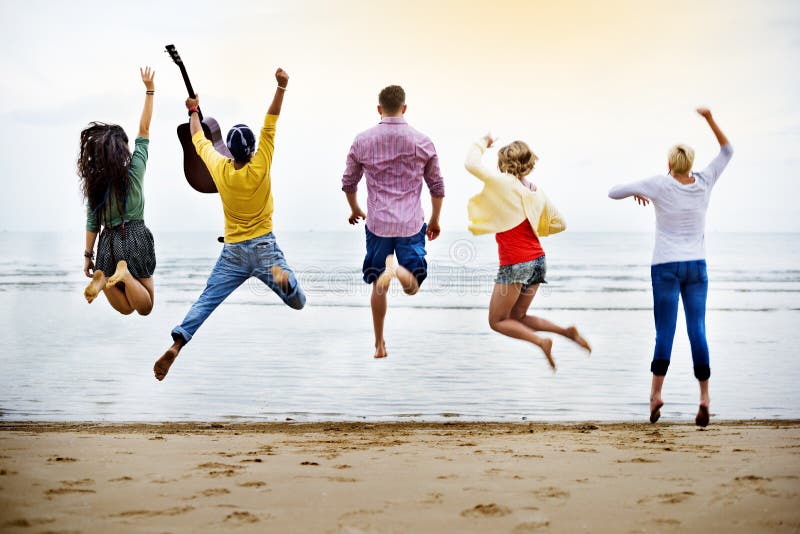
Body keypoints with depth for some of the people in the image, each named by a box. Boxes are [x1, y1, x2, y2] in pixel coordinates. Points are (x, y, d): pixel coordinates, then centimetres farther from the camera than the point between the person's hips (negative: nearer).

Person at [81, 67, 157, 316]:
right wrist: (149, 89, -1)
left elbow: (92, 221, -1)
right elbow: (144, 129, -3)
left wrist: (88, 255, 7)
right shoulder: (134, 170, -8)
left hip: (109, 243, 3)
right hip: (136, 238, -2)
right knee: (145, 307, 7)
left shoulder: (93, 180, -2)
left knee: (127, 308, 14)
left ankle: (103, 278, -17)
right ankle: (125, 274, -22)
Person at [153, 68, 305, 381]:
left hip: (232, 253, 2)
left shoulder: (220, 169, -5)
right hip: (264, 247, -2)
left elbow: (199, 140, 13)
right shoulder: (260, 167, -10)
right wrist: (281, 87, -8)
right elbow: (270, 124, -7)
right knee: (299, 302, 1)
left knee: (205, 302, 0)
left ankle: (176, 346, -17)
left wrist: (193, 112, 28)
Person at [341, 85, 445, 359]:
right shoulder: (422, 142, -1)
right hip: (411, 224, -1)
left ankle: (379, 344, 15)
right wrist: (435, 220, 20)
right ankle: (397, 268, -31)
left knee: (379, 286, 14)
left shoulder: (362, 141, 0)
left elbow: (348, 182, 10)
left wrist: (354, 210, 29)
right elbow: (437, 186, 5)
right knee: (412, 287, 2)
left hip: (377, 223, 1)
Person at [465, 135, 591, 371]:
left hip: (515, 264, -7)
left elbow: (472, 164, -14)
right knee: (517, 318, 20)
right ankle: (566, 331, 5)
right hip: (538, 260, 7)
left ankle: (541, 342, -10)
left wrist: (482, 142, 3)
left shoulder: (504, 183, -13)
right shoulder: (536, 191, 7)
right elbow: (559, 224, 13)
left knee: (497, 321, 7)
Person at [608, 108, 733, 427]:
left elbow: (613, 193, -2)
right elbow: (727, 151, 17)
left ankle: (656, 393, -8)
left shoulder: (659, 185, -7)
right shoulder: (703, 183, 1)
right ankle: (704, 397, -4)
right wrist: (710, 119, 11)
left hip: (666, 267, -2)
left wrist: (637, 192, 17)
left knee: (665, 331, 0)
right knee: (697, 330, 1)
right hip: (696, 267, 2)